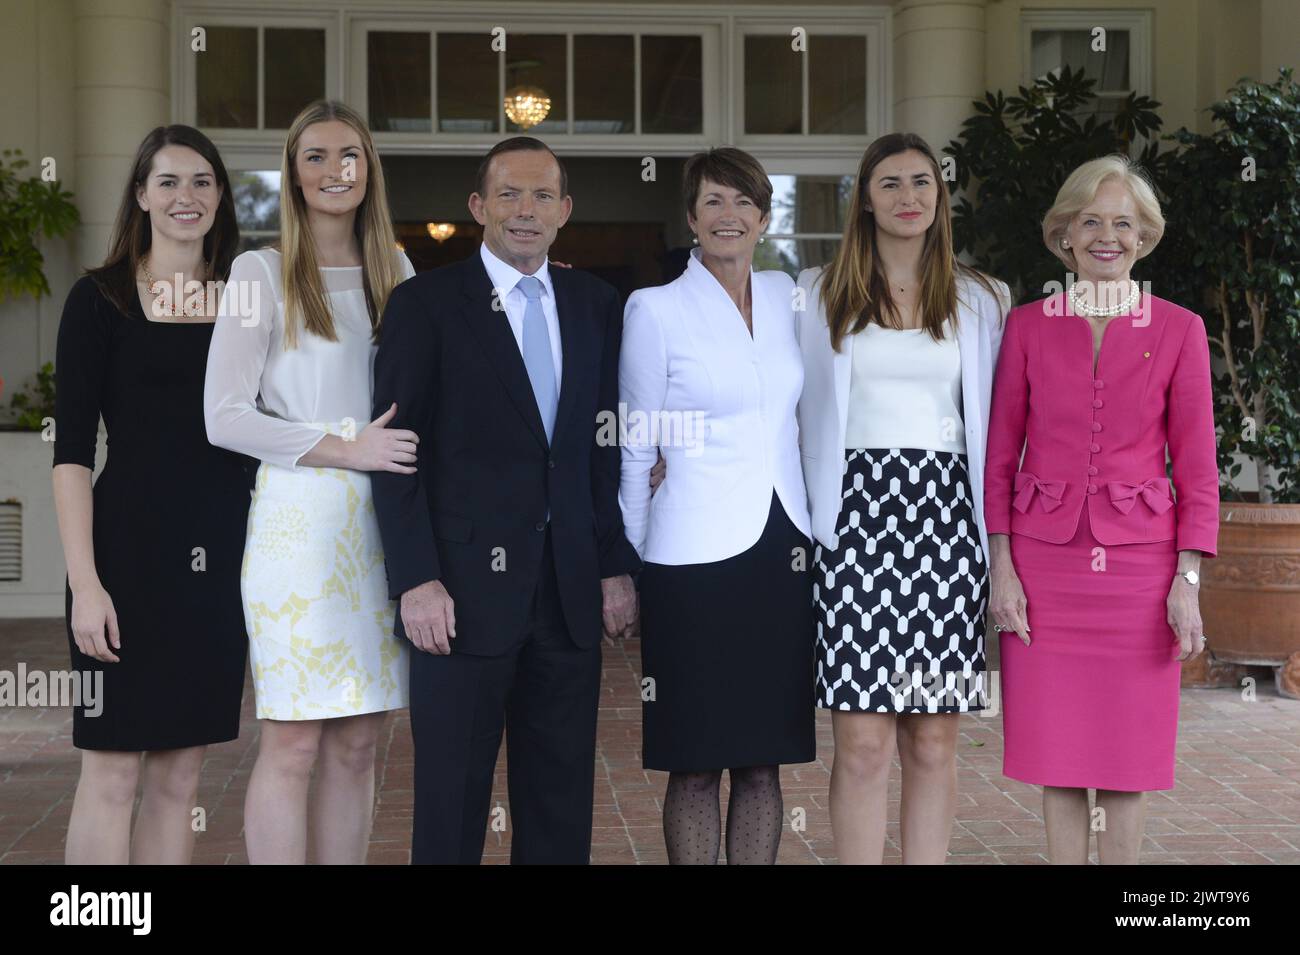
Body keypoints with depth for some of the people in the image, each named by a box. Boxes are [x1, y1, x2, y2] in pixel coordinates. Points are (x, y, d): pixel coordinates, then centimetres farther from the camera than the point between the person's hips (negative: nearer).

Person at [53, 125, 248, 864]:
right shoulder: (101, 299, -1)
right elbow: (72, 449, -6)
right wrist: (84, 582, -14)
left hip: (220, 559, 4)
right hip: (131, 553, -4)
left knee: (179, 780, 9)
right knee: (113, 775, -1)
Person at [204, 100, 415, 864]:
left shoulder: (395, 272, 13)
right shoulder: (263, 272, 0)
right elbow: (225, 417, -5)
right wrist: (343, 449, -12)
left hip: (382, 522, 4)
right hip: (299, 519, -4)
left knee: (358, 743, 7)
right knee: (293, 743, -4)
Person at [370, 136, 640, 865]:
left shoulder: (595, 305, 11)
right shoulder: (426, 303, -1)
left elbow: (606, 446, 12)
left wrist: (618, 565, 6)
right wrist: (416, 580, -12)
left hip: (571, 593, 4)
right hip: (467, 589, -4)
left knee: (562, 803, 10)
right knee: (453, 803, 5)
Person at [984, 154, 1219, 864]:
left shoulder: (1179, 330, 2)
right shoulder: (1027, 325, 4)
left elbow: (1197, 467, 2)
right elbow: (1000, 458, 5)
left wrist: (1187, 581, -5)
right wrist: (1002, 567, -3)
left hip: (1138, 562, 0)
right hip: (1044, 564, 1)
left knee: (1128, 751, 5)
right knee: (1057, 752, 5)